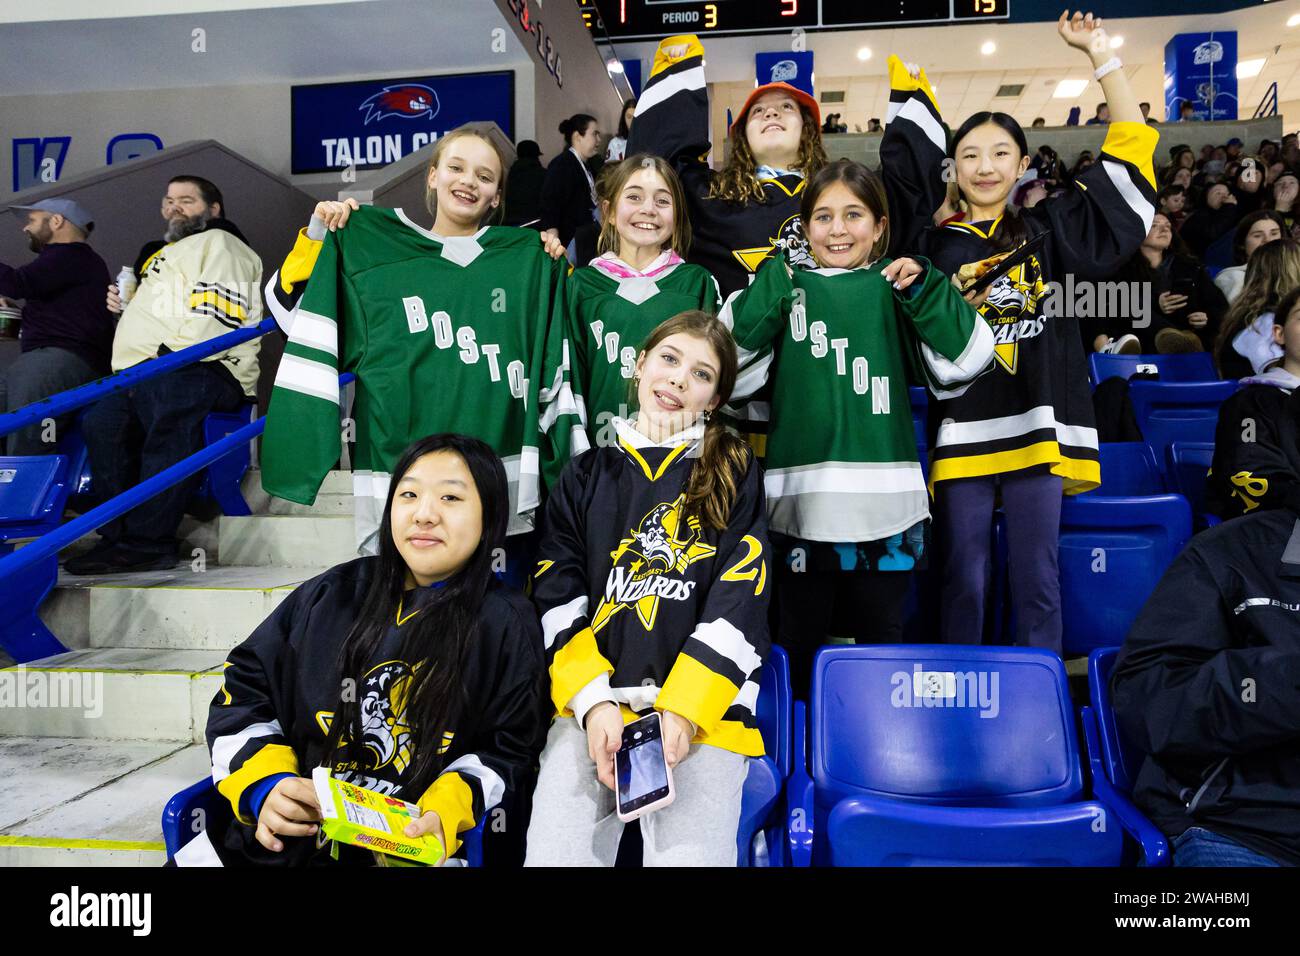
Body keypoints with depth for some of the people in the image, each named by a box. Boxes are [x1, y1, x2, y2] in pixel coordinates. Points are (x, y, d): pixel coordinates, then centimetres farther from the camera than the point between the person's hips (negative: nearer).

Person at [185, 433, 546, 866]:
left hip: (410, 845, 0)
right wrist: (265, 784, -9)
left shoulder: (508, 626, -3)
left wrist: (444, 813, -19)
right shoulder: (331, 595, 5)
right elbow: (243, 692, 8)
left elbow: (507, 750, -1)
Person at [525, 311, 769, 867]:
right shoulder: (587, 475, 15)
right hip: (591, 702, 2)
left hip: (704, 711, -1)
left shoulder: (734, 474, 10)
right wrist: (595, 701, -6)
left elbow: (739, 603, 0)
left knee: (689, 855, -18)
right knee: (554, 856, -14)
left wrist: (685, 708, -11)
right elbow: (558, 601, 8)